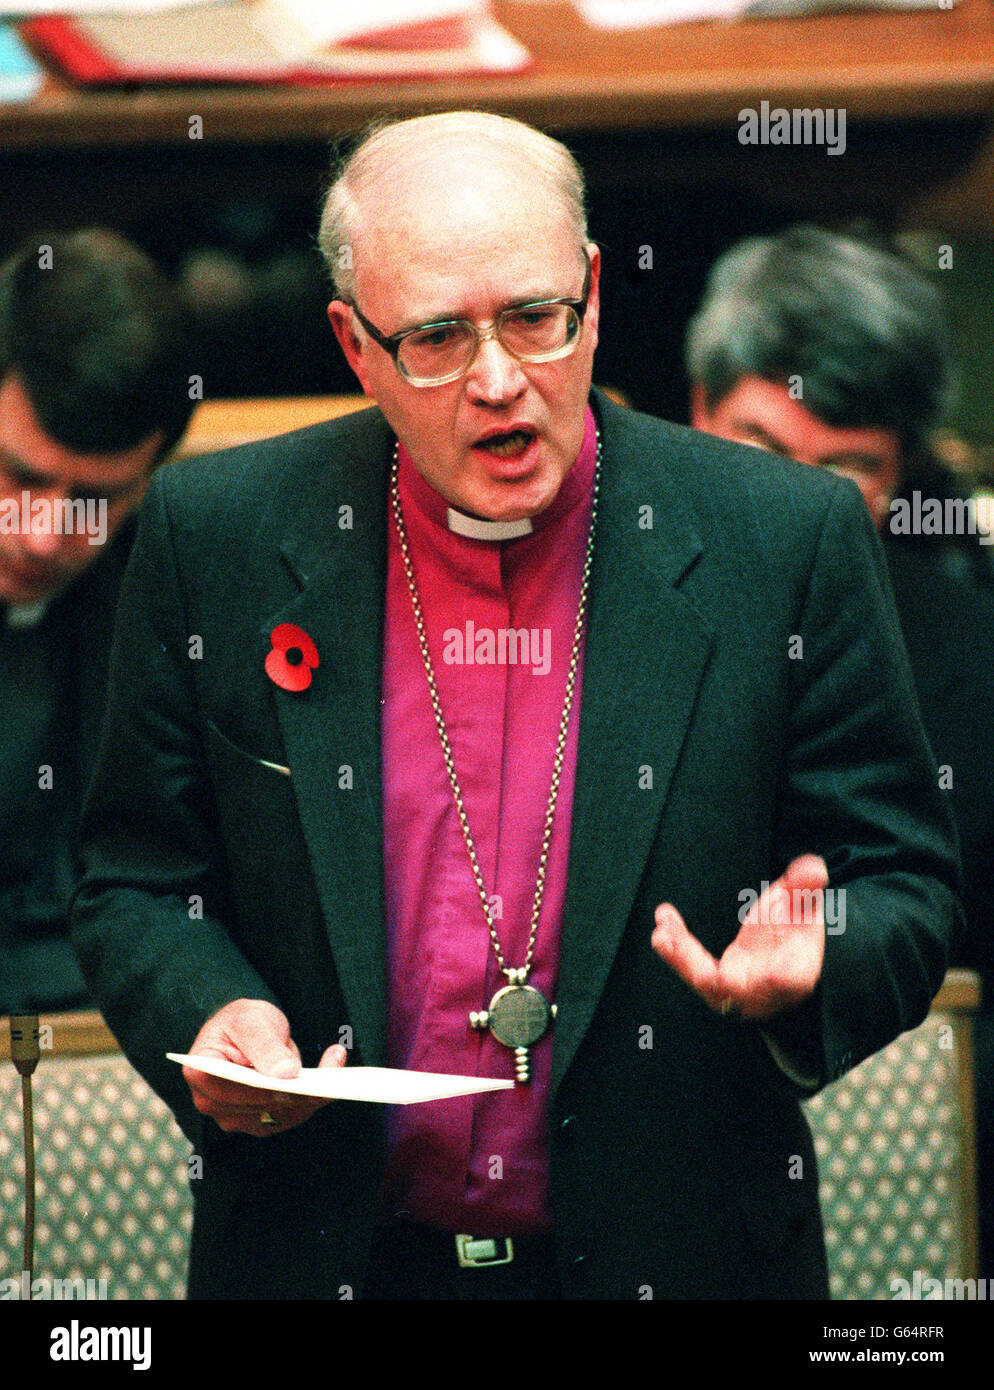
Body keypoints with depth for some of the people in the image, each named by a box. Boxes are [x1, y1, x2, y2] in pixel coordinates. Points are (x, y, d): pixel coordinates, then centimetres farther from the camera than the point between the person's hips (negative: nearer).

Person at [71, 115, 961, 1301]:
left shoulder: (787, 542, -9)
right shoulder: (216, 537, -5)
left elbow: (906, 889, -4)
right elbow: (136, 889, 2)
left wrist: (807, 969, -25)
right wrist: (215, 1016, -18)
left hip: (680, 1261, -1)